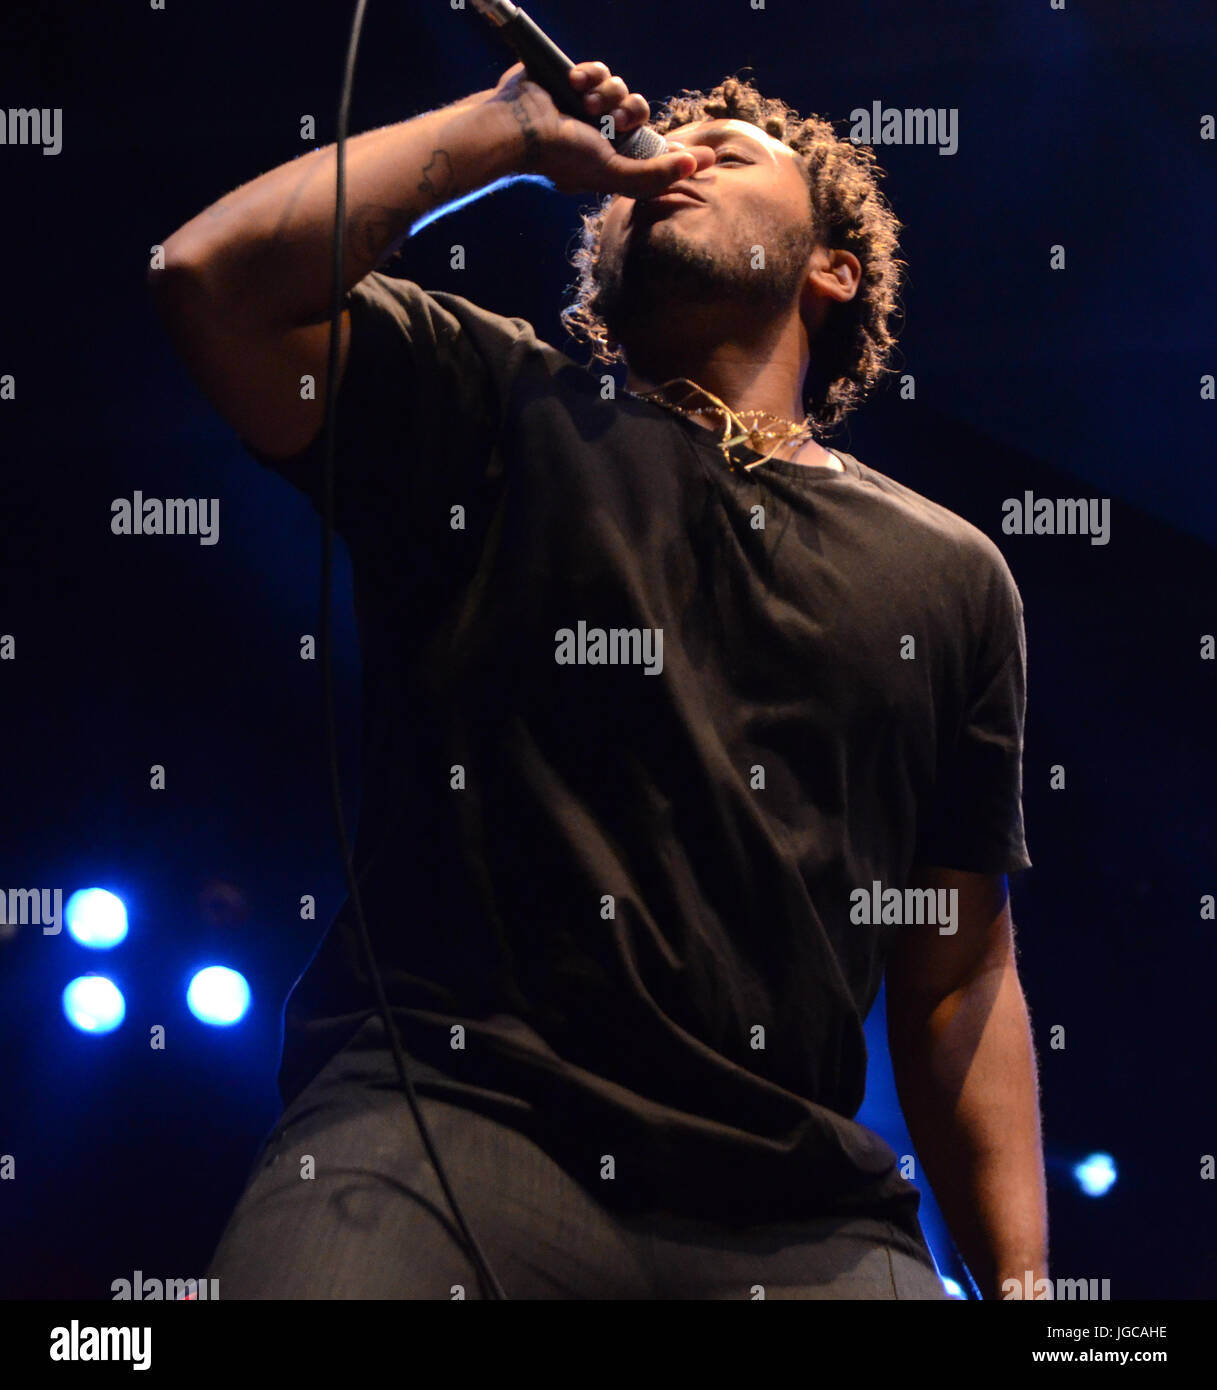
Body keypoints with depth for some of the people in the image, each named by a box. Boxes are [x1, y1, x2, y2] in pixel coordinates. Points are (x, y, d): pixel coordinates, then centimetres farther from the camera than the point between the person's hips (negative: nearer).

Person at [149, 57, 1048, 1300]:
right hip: (443, 1112, -2)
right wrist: (509, 131, 7)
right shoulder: (499, 409, 13)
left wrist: (1022, 1283, 8)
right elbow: (214, 277, -4)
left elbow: (960, 977, 16)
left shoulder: (950, 573, 18)